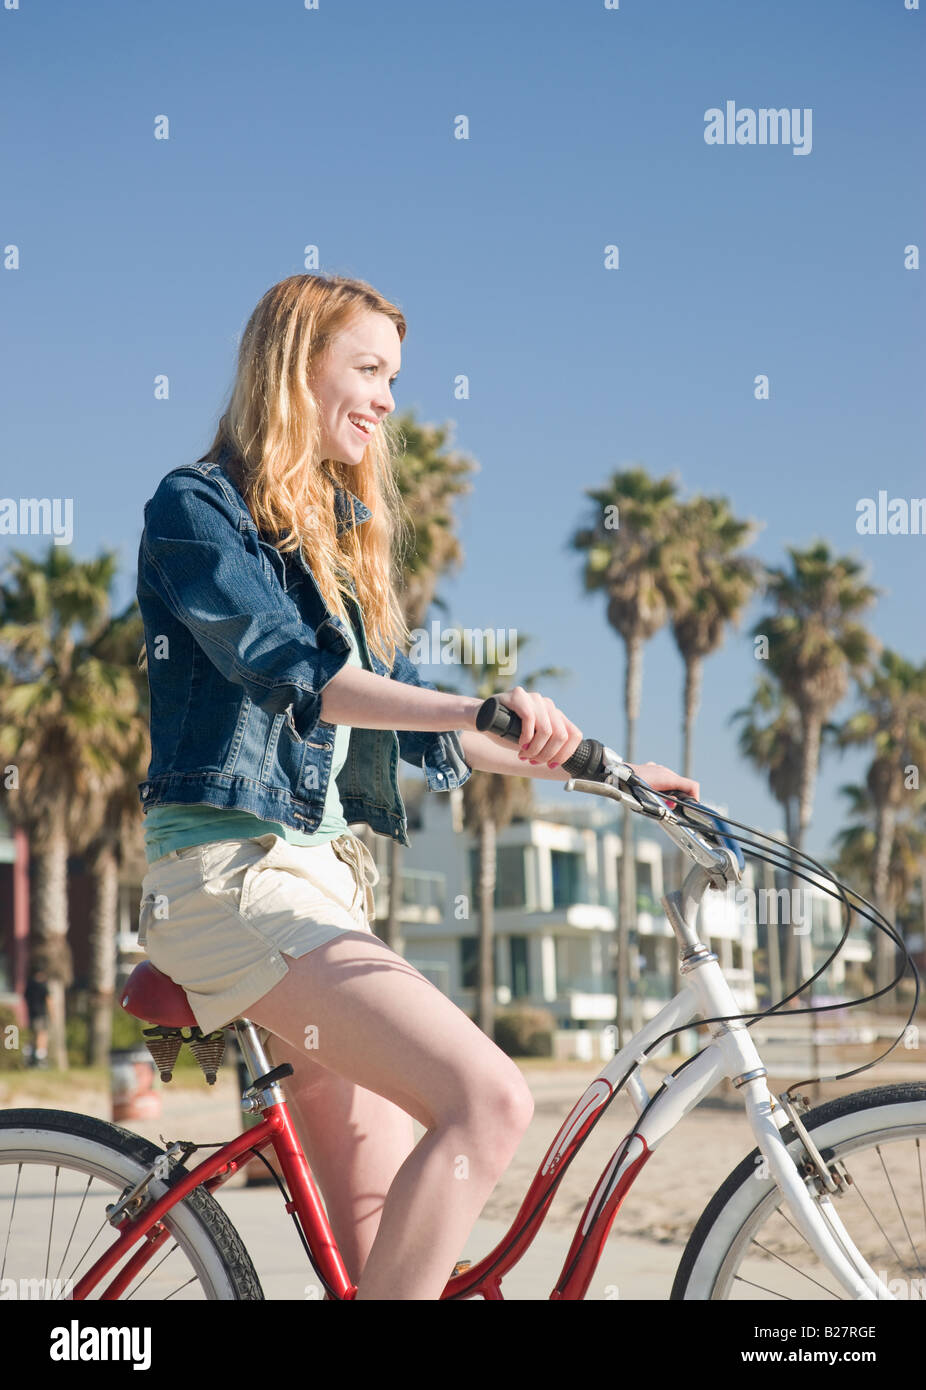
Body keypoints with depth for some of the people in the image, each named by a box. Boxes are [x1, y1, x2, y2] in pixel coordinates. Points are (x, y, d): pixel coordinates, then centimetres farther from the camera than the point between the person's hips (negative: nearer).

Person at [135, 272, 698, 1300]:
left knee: (386, 1241, 3)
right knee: (488, 1099, -24)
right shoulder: (196, 507, -3)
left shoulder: (343, 534, 22)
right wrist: (482, 706, -34)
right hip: (236, 876, -8)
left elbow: (413, 727, 22)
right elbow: (285, 667, -20)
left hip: (325, 882, 9)